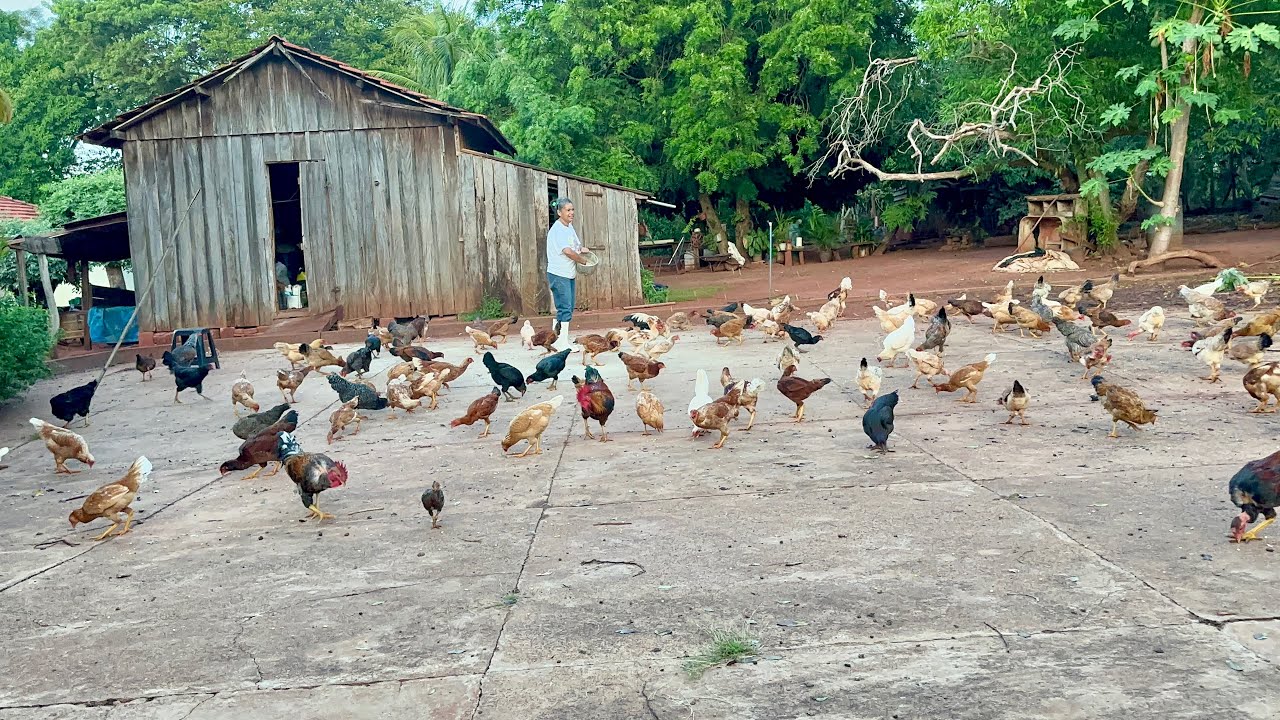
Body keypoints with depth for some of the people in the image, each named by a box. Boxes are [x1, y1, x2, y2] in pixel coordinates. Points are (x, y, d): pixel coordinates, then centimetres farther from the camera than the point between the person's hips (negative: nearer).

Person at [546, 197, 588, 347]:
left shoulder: (569, 226, 11)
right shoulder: (557, 229, -16)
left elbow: (577, 245, 27)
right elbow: (568, 251, -26)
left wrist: (580, 249, 5)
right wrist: (584, 261, -13)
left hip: (570, 273, 9)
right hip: (558, 274, -9)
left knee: (568, 307, 12)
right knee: (565, 308, -9)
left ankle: (556, 338, 19)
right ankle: (563, 342, -5)